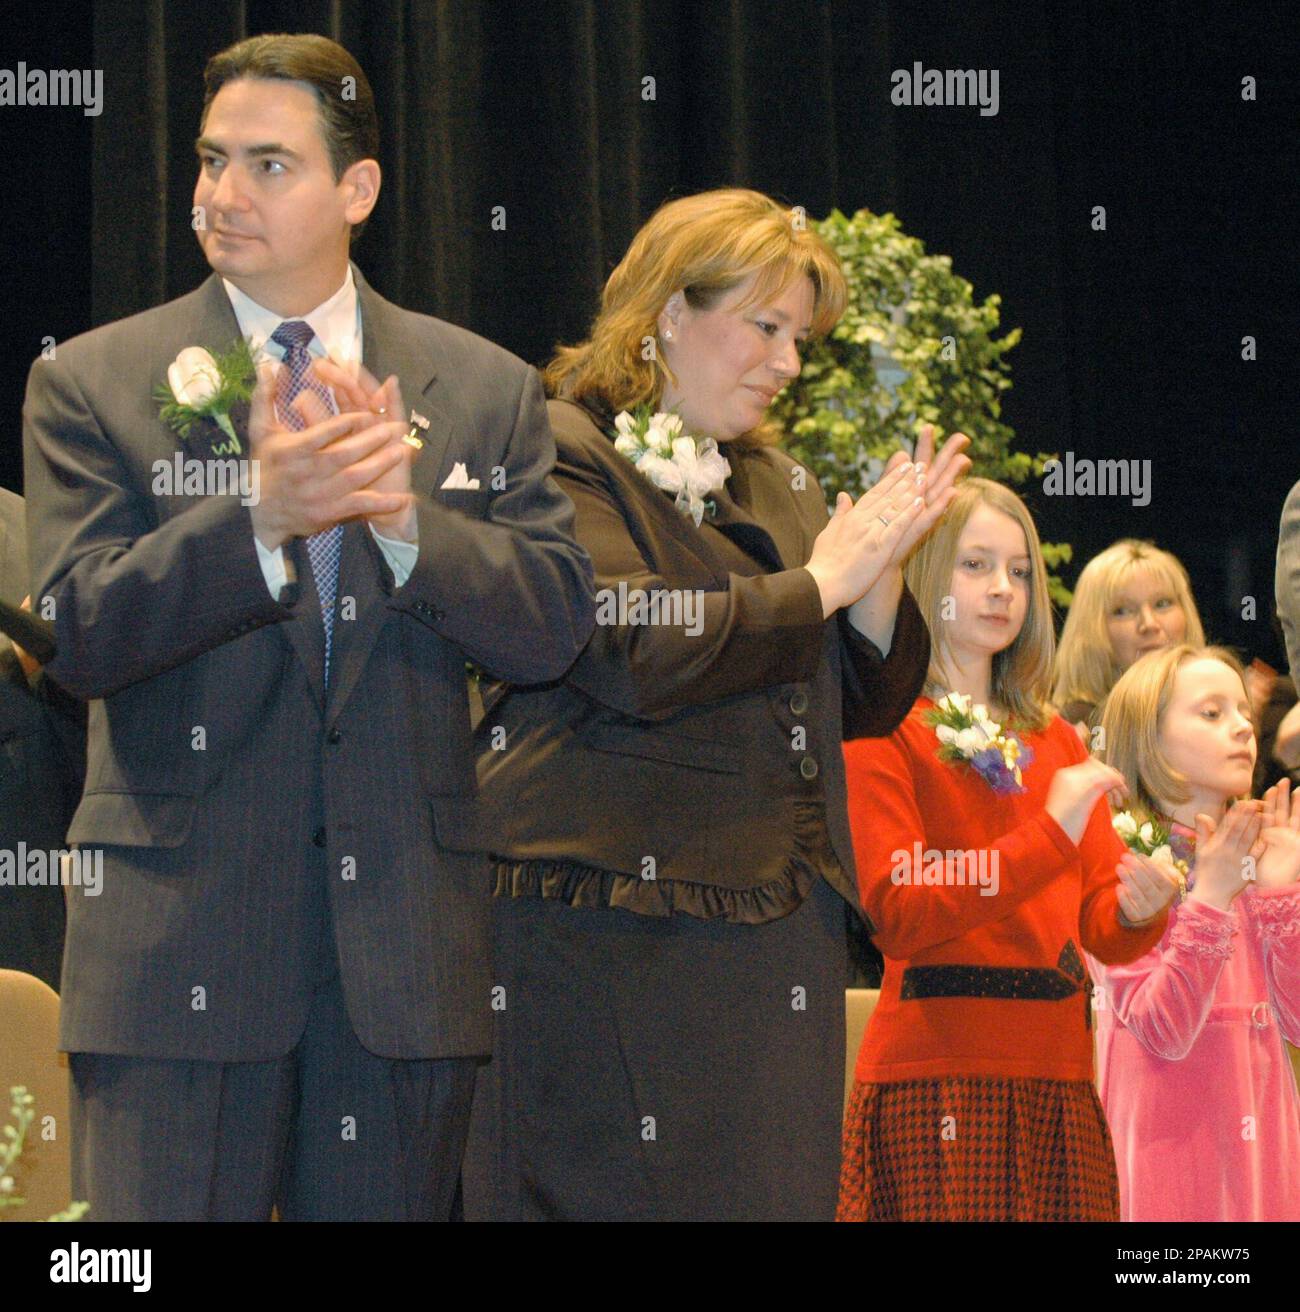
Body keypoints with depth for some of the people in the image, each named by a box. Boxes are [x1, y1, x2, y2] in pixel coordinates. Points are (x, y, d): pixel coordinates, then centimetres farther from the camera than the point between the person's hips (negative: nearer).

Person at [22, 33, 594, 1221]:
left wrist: (405, 517, -14)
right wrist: (260, 519, -22)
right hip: (180, 936, -2)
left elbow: (556, 630, 2)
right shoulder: (90, 385, 4)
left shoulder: (485, 390, 10)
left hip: (406, 945, 2)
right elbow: (82, 634, -7)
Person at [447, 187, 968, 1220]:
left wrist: (881, 569, 1)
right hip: (615, 933, -7)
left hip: (780, 933, 7)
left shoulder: (774, 482, 19)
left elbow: (865, 707, 20)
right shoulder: (561, 455, -4)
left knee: (778, 1193, 3)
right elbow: (637, 654, -19)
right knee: (626, 1196, -7)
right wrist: (819, 581, -8)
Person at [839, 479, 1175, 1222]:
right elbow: (895, 913, -14)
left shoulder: (1052, 739, 18)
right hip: (938, 1074, -6)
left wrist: (1137, 909, -10)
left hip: (1058, 1076, 6)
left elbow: (1100, 925, 13)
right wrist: (1051, 835, -19)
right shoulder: (884, 729, -2)